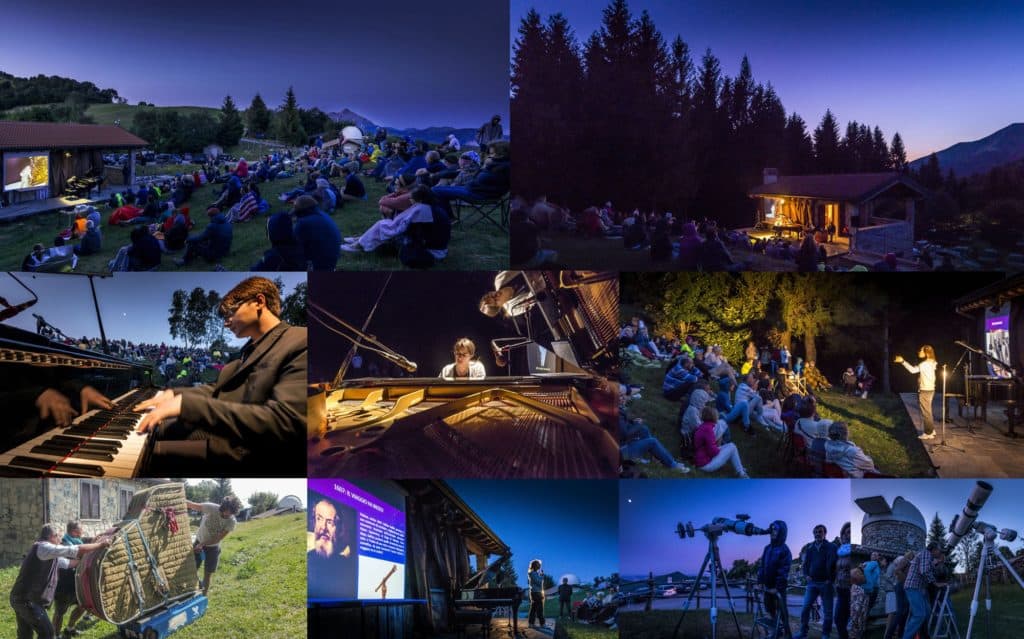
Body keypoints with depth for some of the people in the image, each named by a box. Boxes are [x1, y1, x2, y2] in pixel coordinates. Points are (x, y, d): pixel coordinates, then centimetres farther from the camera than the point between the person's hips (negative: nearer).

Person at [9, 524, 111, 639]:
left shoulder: (43, 551, 17)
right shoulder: (44, 547, -15)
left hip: (20, 598, 10)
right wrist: (101, 544, -10)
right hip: (28, 600, -10)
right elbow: (78, 550, -18)